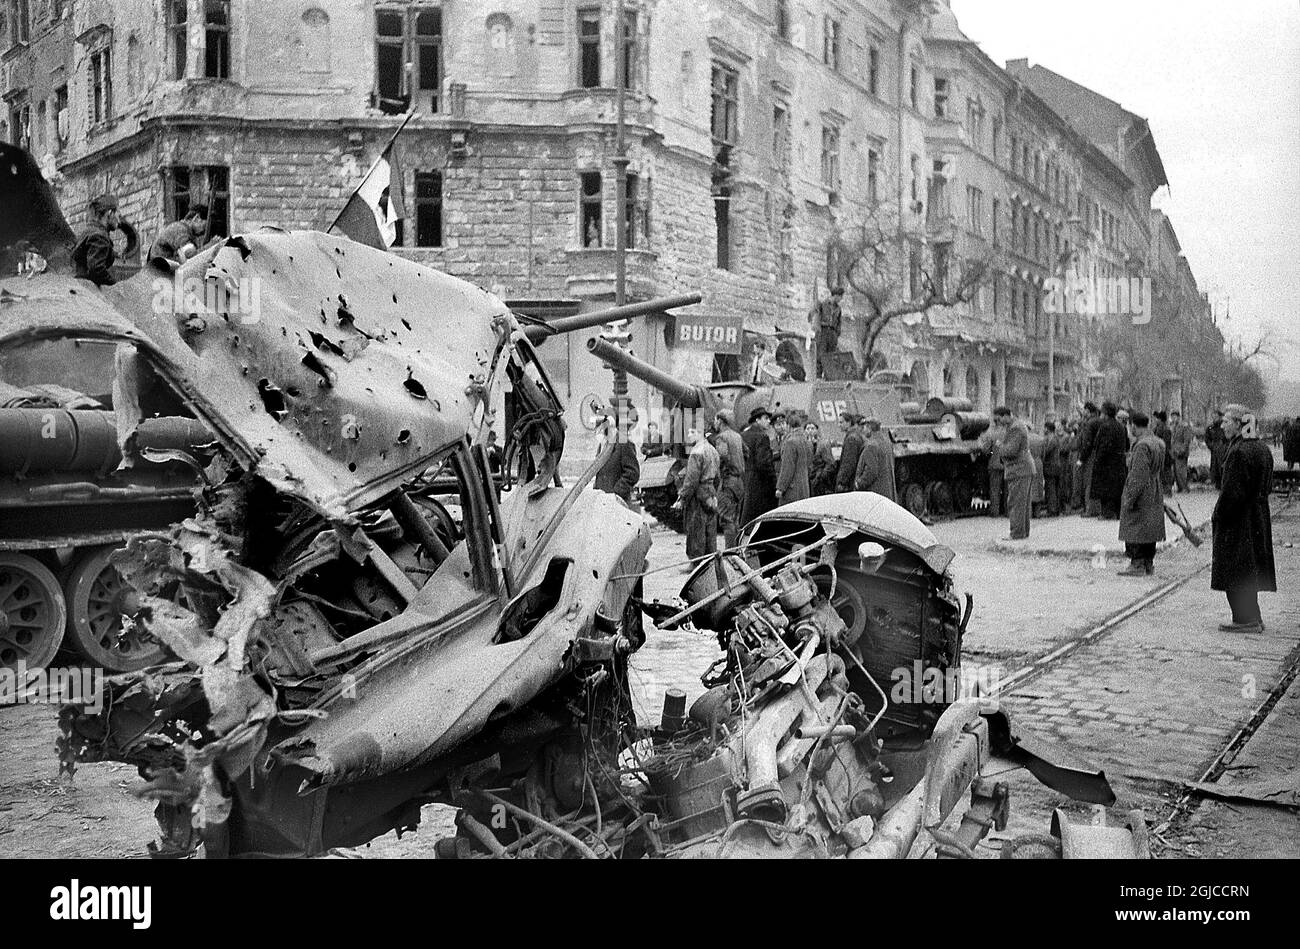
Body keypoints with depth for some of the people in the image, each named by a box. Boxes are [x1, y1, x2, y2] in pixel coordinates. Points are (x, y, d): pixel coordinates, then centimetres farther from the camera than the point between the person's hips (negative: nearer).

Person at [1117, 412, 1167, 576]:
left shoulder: (1142, 445, -20)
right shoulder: (1159, 442, 10)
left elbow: (1138, 476, -22)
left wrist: (1129, 499, -19)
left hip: (1141, 496, -9)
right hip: (1155, 496, 9)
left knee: (1135, 530, -3)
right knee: (1150, 531, 14)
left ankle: (1137, 565, -2)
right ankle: (1148, 564, 20)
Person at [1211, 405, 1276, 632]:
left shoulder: (1238, 452, -19)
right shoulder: (1263, 449, 10)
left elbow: (1231, 491, -21)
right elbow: (1267, 486, 15)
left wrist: (1217, 517, -13)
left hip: (1237, 520, -9)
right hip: (1259, 518, 9)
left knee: (1236, 572, -1)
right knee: (1249, 570, 16)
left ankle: (1246, 620, 3)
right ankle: (1253, 618, 23)